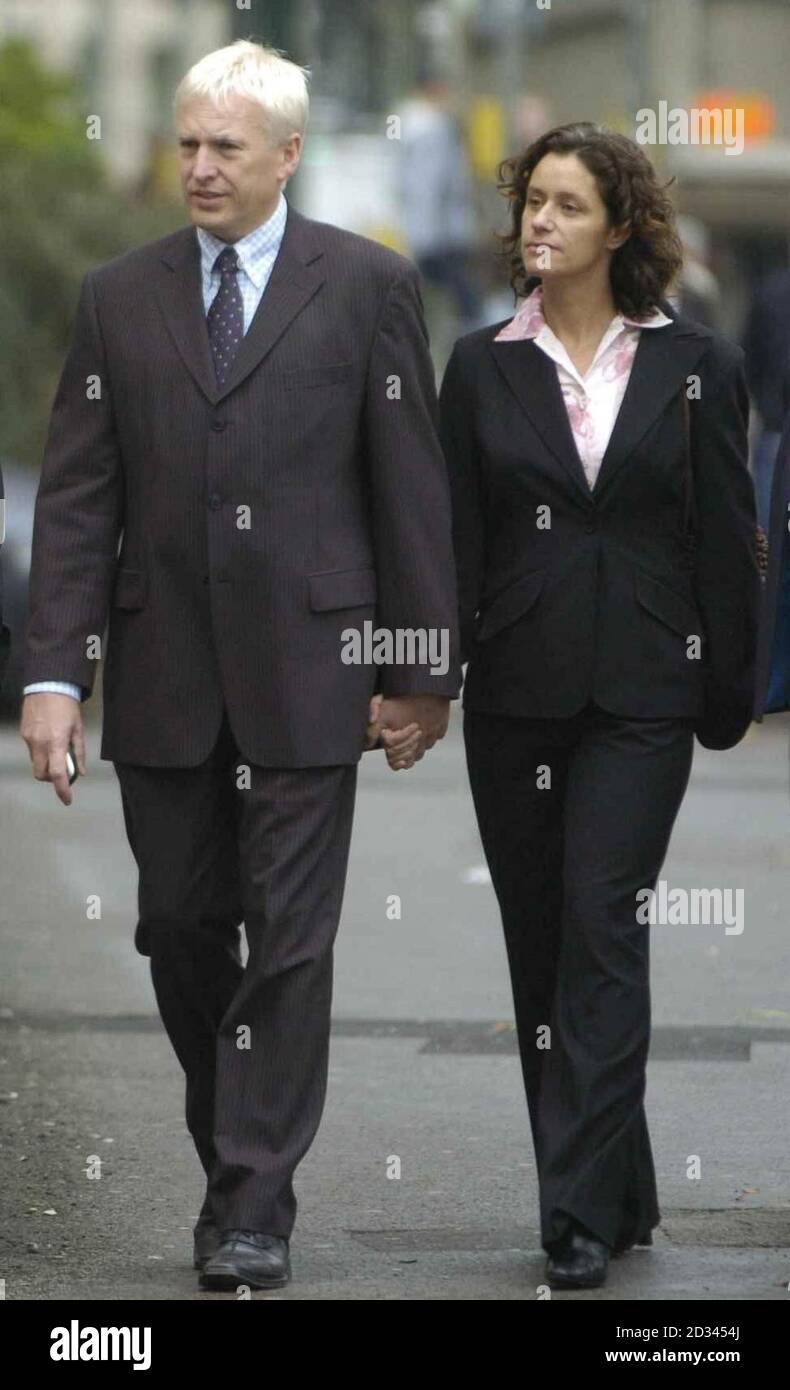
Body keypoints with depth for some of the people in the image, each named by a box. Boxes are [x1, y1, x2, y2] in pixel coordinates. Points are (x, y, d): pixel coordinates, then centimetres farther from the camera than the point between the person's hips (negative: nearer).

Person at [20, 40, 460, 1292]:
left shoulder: (368, 288, 0)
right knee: (180, 931, 8)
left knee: (289, 942, -3)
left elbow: (411, 492, 0)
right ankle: (232, 1150, 26)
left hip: (307, 673, -3)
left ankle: (256, 1209, 1)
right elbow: (78, 499, 5)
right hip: (164, 682, 3)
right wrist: (55, 674, -4)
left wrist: (421, 673, -2)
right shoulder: (120, 299, 8)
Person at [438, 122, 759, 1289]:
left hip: (642, 695, -3)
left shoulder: (693, 365, 2)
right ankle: (618, 1195, 18)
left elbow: (726, 538, 3)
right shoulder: (484, 367, 6)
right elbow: (454, 537, 6)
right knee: (540, 944, 6)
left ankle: (582, 1210, -14)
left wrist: (727, 696, 1)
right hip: (517, 691, 3)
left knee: (603, 928, -12)